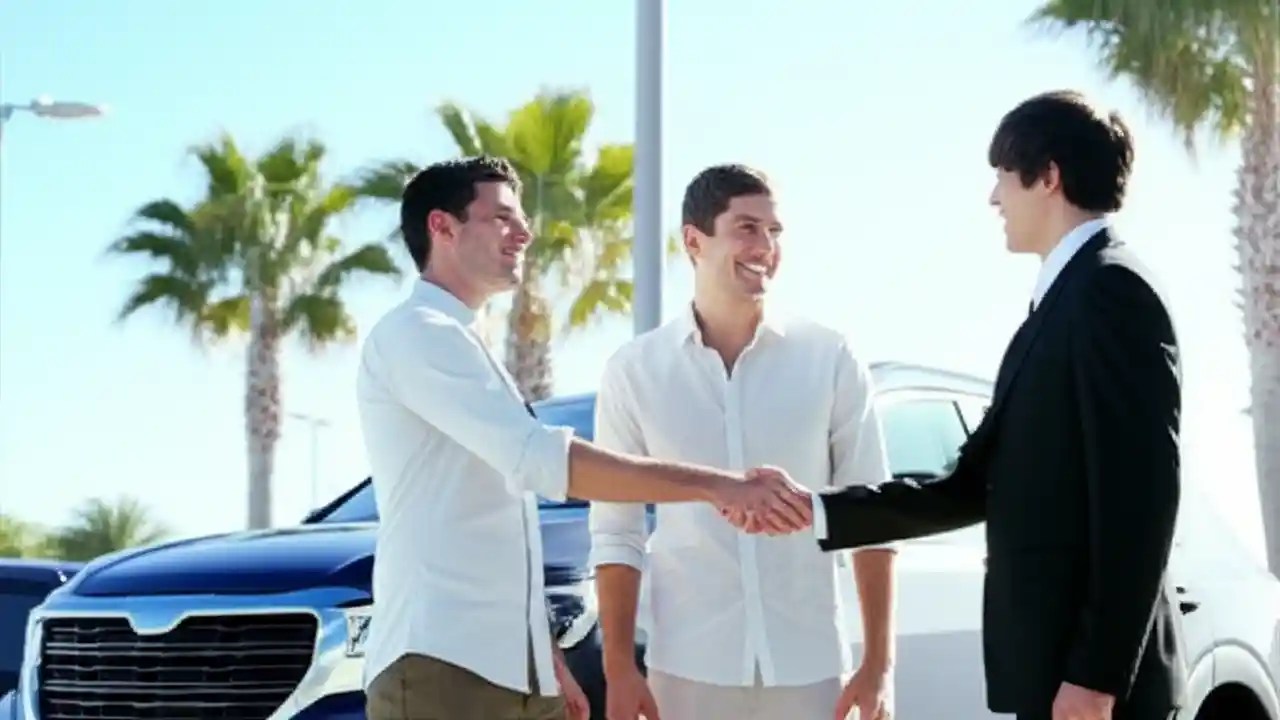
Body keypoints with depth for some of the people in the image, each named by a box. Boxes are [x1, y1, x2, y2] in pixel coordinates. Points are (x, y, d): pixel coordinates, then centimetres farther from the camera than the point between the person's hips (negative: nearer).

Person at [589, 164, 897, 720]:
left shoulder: (830, 360, 0)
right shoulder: (635, 370, 1)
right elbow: (615, 531, 3)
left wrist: (878, 663, -2)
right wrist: (619, 668, -3)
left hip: (805, 667, 0)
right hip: (688, 666, 0)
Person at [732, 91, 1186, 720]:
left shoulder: (1111, 290, -11)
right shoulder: (1061, 301, 19)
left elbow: (1140, 493, -18)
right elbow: (973, 488, 17)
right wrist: (812, 512, 12)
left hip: (1091, 666, -10)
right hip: (1054, 659, 10)